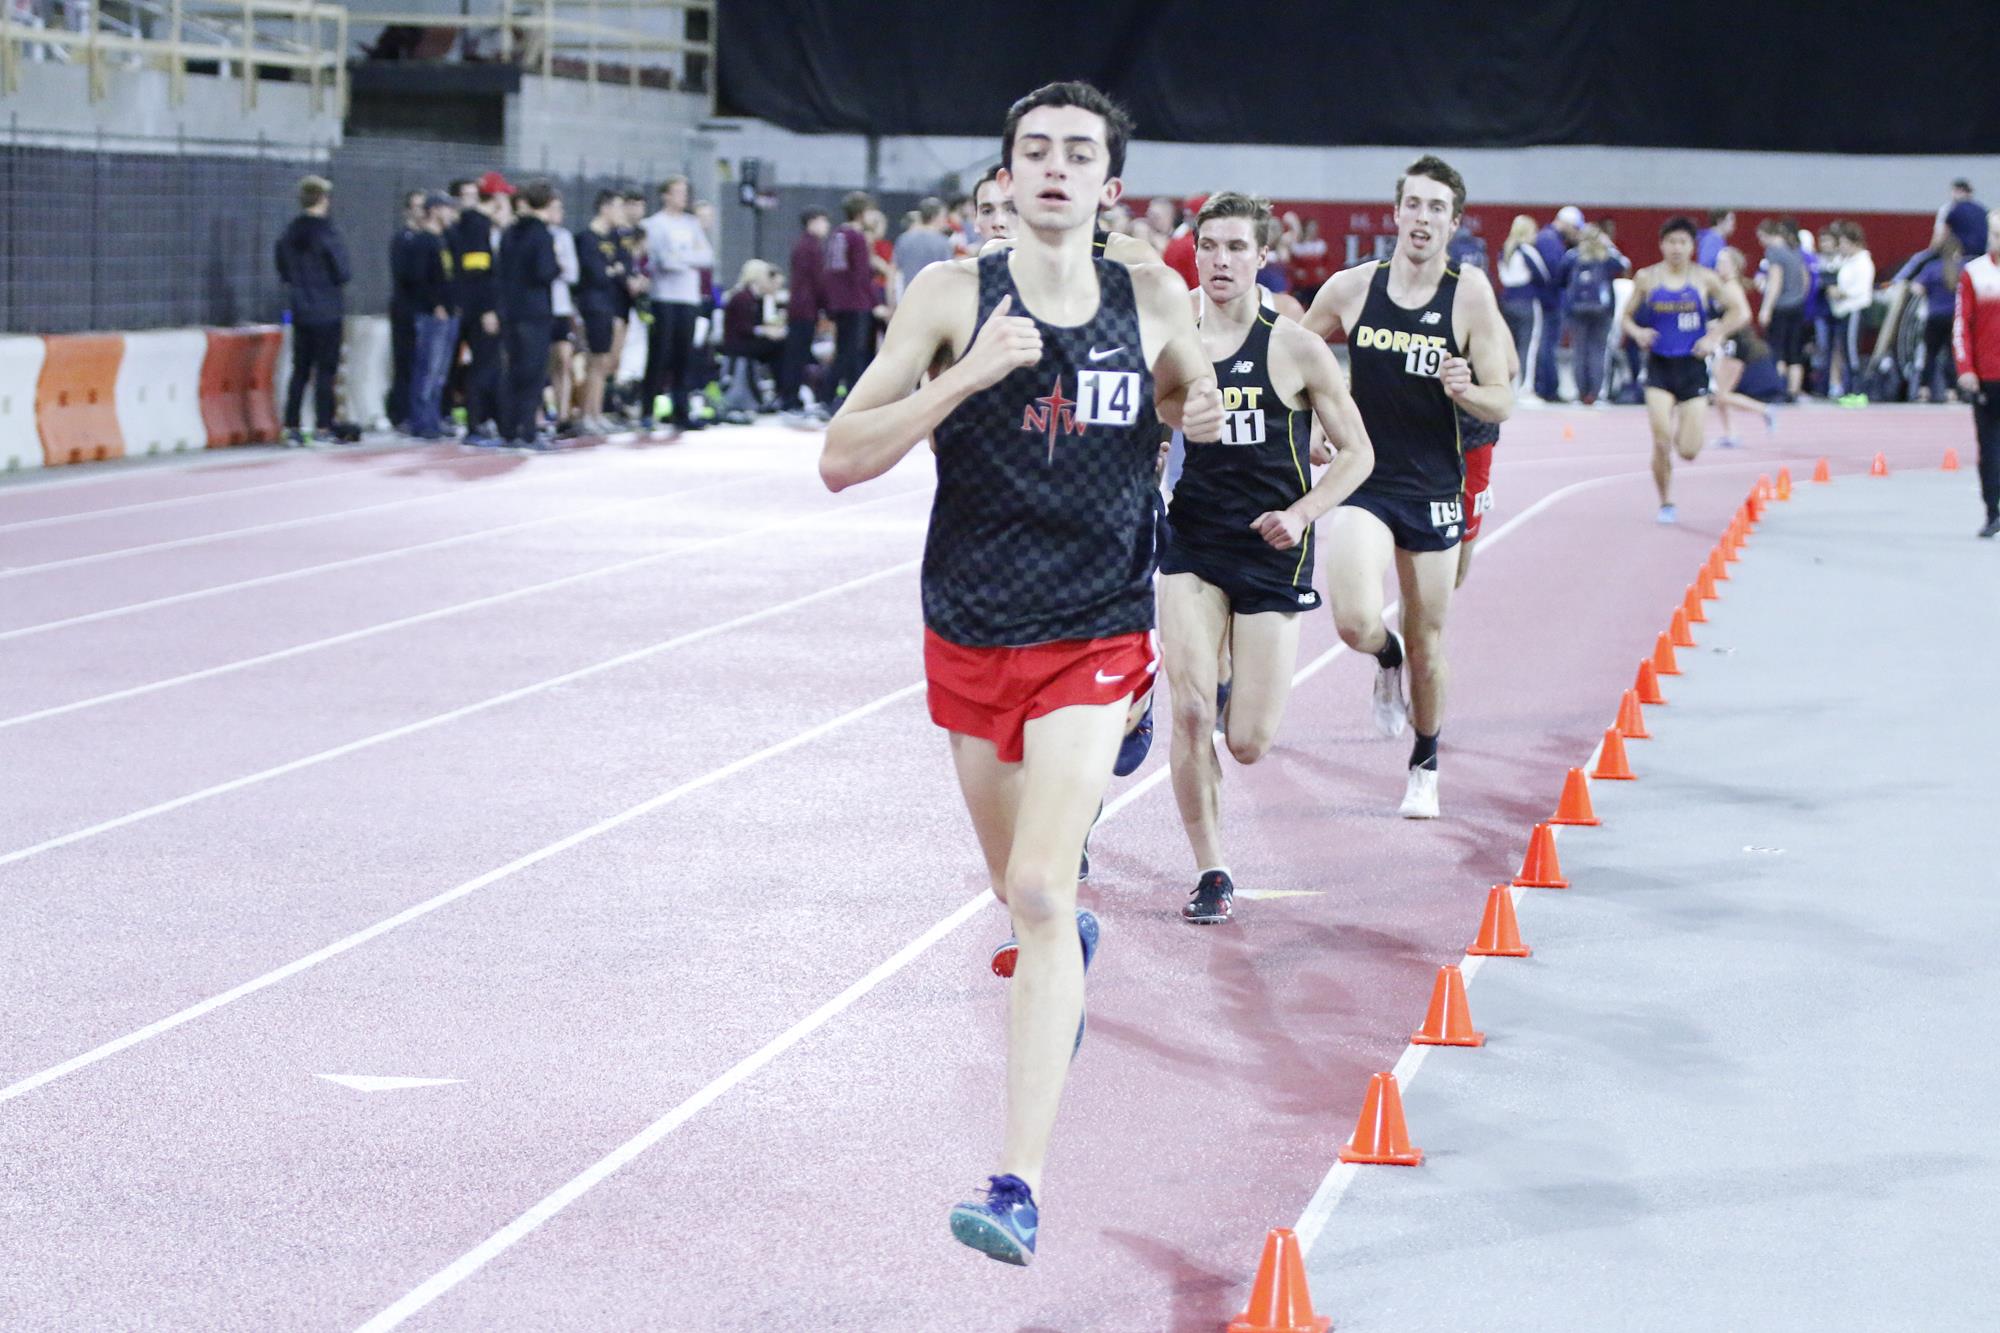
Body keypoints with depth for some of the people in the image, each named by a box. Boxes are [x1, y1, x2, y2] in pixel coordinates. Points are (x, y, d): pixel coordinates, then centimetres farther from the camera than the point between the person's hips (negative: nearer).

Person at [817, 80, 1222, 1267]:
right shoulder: (956, 296, -7)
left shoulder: (1155, 301, -3)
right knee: (1025, 888, 19)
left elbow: (1185, 399, 19)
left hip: (1096, 640, -2)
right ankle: (1074, 939, 59)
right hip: (972, 636, 2)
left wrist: (1201, 409, -3)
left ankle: (1022, 1185, -19)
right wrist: (968, 375, -25)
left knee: (1038, 894, -17)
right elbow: (843, 459, -14)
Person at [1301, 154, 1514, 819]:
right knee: (1357, 622, -20)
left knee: (1428, 640, 8)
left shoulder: (1471, 296, -6)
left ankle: (1425, 765, 32)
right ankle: (1387, 661, 18)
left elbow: (1502, 403, -4)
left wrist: (1464, 391, -25)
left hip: (1432, 488, 0)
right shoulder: (1350, 288, -2)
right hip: (1362, 481, 0)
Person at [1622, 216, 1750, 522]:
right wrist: (1638, 332, -11)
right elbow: (1627, 316, 10)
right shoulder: (1647, 279, 1)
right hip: (1660, 367, 0)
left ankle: (1688, 427, 36)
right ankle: (1666, 505, 6)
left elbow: (1740, 312, 1)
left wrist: (1715, 336, -10)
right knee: (1661, 443, -13)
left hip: (1693, 367, 0)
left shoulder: (1704, 279, -2)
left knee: (1689, 451, -2)